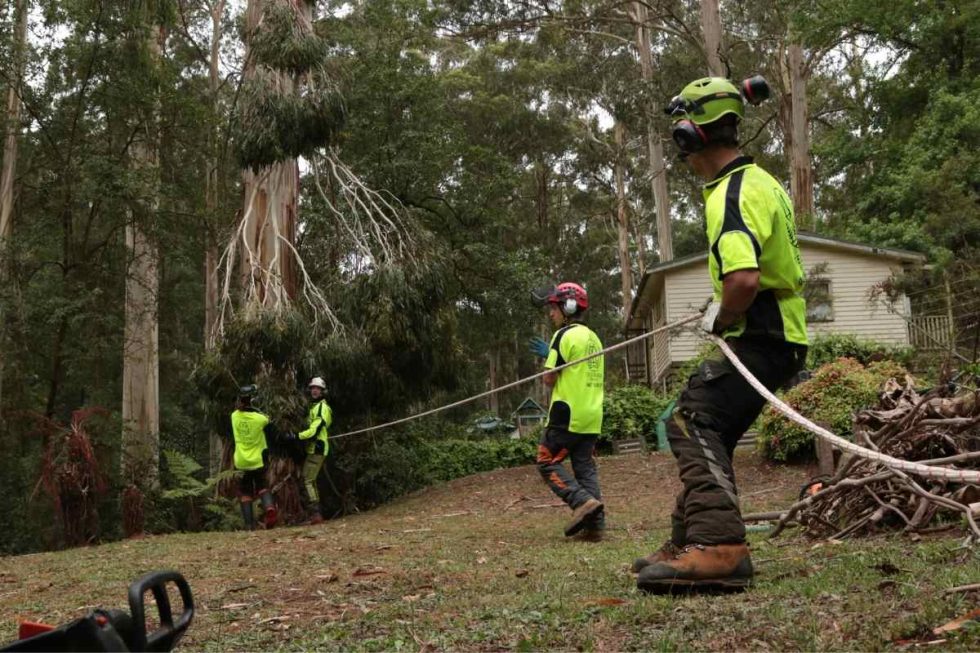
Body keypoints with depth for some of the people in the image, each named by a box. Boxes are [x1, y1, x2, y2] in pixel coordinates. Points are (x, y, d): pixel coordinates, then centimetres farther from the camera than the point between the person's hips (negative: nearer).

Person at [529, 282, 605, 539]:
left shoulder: (564, 335, -10)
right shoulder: (593, 337, 16)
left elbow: (550, 379, -11)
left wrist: (547, 359, 9)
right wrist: (550, 354, 20)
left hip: (567, 414, -8)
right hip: (592, 415, 8)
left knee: (548, 462, 0)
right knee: (585, 467, 9)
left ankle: (583, 501, -15)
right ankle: (595, 522, 3)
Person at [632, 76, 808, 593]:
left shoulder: (732, 195, -19)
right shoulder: (757, 180, 15)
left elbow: (743, 281, -34)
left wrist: (720, 321, -14)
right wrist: (724, 308, 19)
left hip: (758, 338, -11)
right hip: (778, 333, 11)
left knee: (693, 422, -21)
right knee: (707, 428, 15)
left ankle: (718, 546, -32)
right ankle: (688, 542, 23)